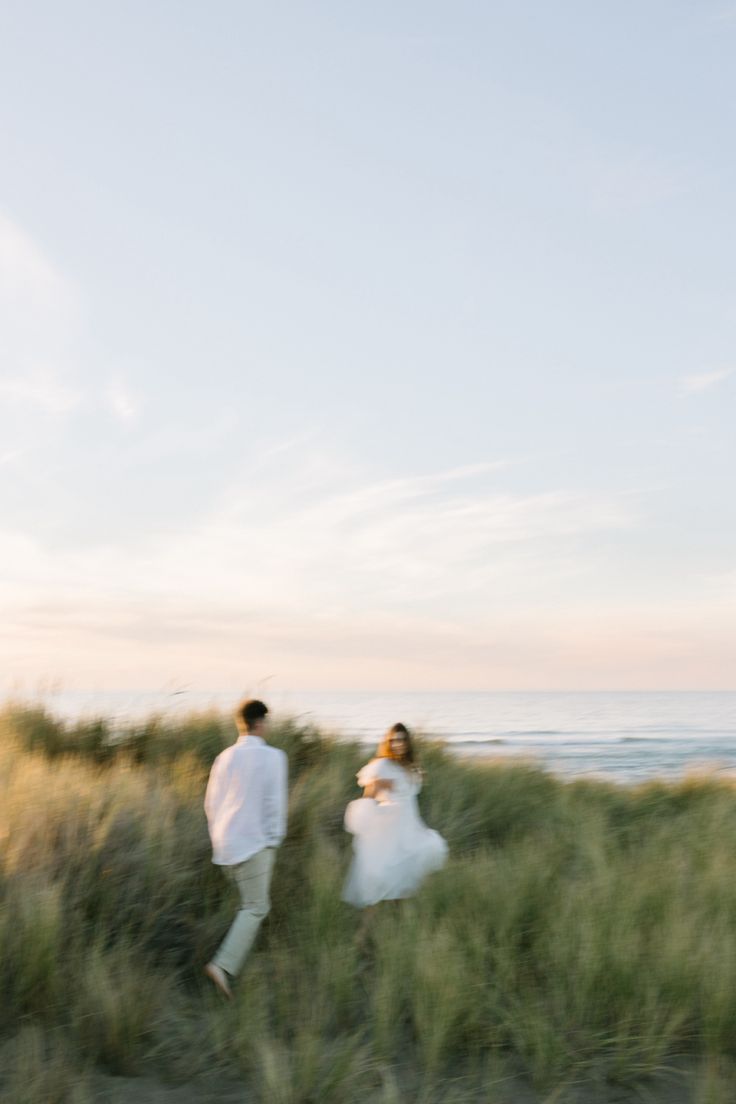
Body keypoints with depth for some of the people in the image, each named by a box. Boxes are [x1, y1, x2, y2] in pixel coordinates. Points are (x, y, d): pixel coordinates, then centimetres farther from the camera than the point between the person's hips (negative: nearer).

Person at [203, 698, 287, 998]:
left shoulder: (225, 757, 6)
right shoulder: (272, 757, -10)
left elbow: (211, 802, 11)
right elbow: (275, 802, -11)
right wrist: (275, 837, 1)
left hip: (226, 841, 7)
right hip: (255, 841, -6)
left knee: (252, 902, 21)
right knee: (255, 908, 0)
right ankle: (224, 965, -14)